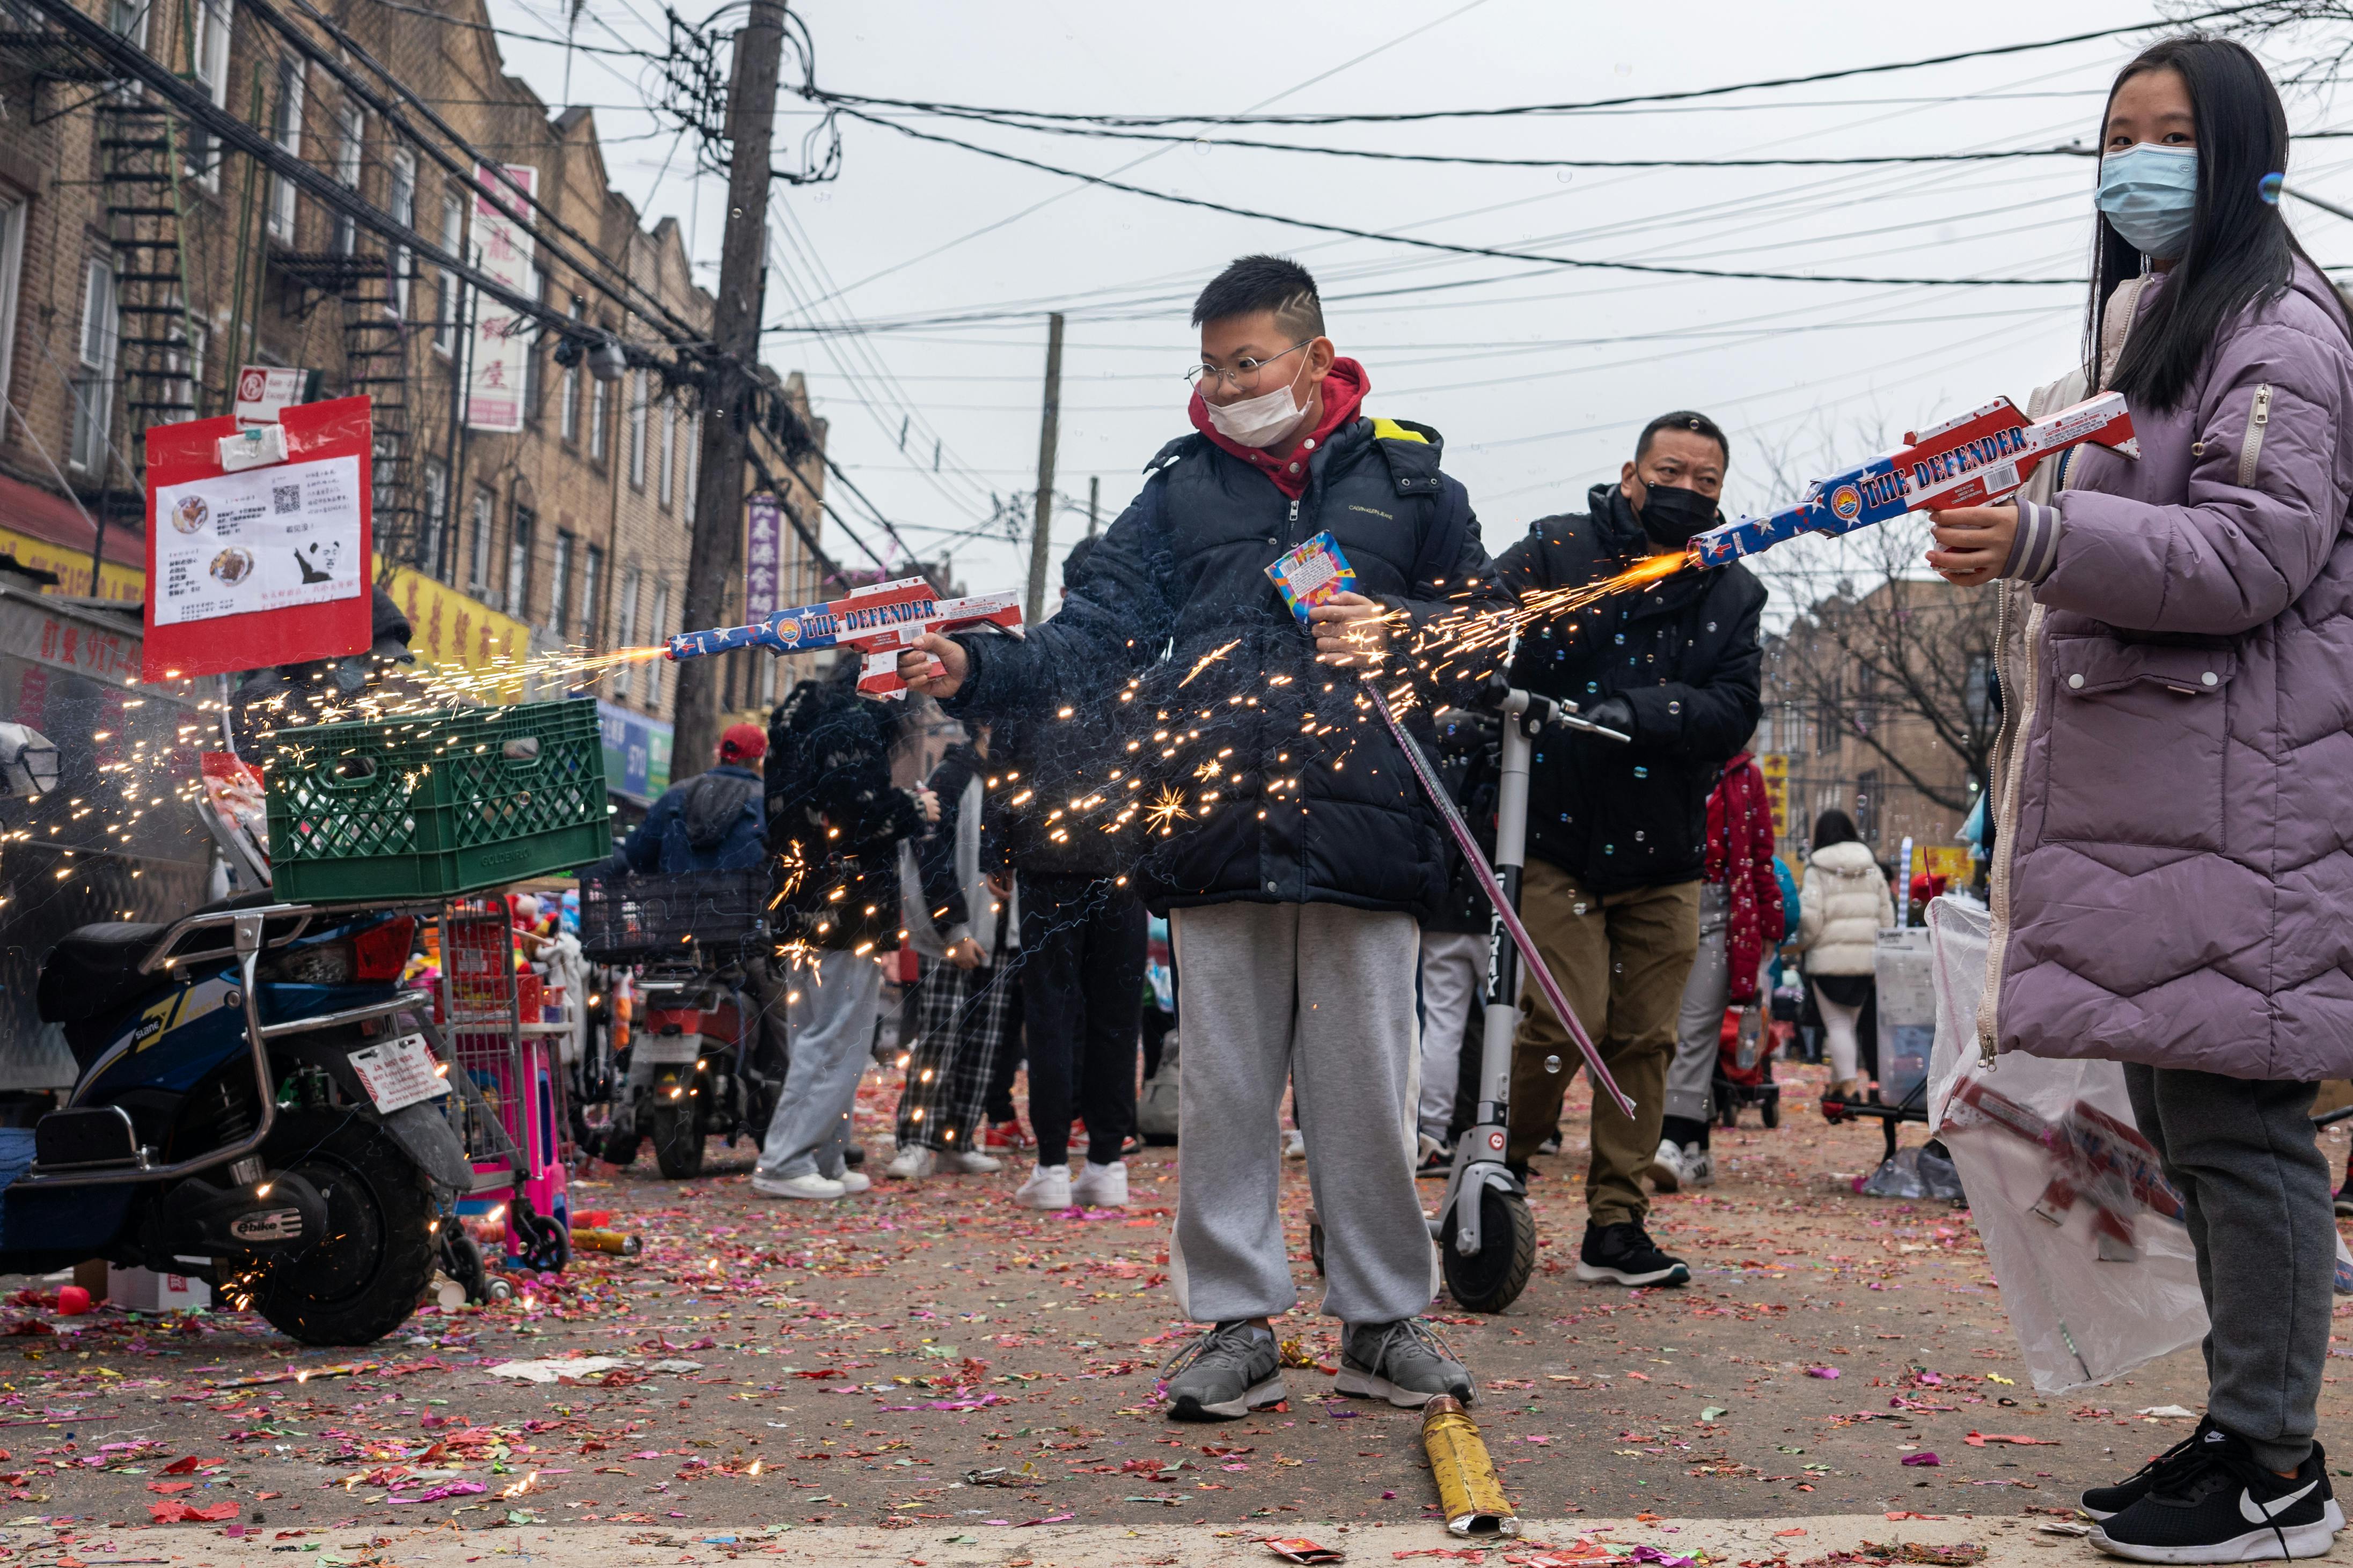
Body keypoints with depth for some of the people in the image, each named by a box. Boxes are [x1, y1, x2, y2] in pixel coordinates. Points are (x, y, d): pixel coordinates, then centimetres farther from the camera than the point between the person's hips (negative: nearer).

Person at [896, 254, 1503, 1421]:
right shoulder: (1182, 489, 14)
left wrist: (1399, 632, -6)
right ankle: (1236, 1325, 15)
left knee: (1366, 1091, 3)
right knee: (1224, 1091, 4)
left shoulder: (1408, 479, 12)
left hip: (1362, 828, -1)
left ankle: (1384, 1321, 17)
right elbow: (1101, 630, 4)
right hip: (1215, 833, 1)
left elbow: (1490, 622, 14)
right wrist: (981, 673, -12)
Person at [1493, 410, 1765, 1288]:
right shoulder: (1556, 551, 0)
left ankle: (1616, 1228, 16)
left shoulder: (1733, 596, 9)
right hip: (1554, 840, -4)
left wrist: (1638, 713, -21)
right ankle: (1495, 1168, 11)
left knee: (1646, 1039, 5)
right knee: (1568, 1019, -13)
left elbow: (1734, 712, -4)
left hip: (1663, 854, 4)